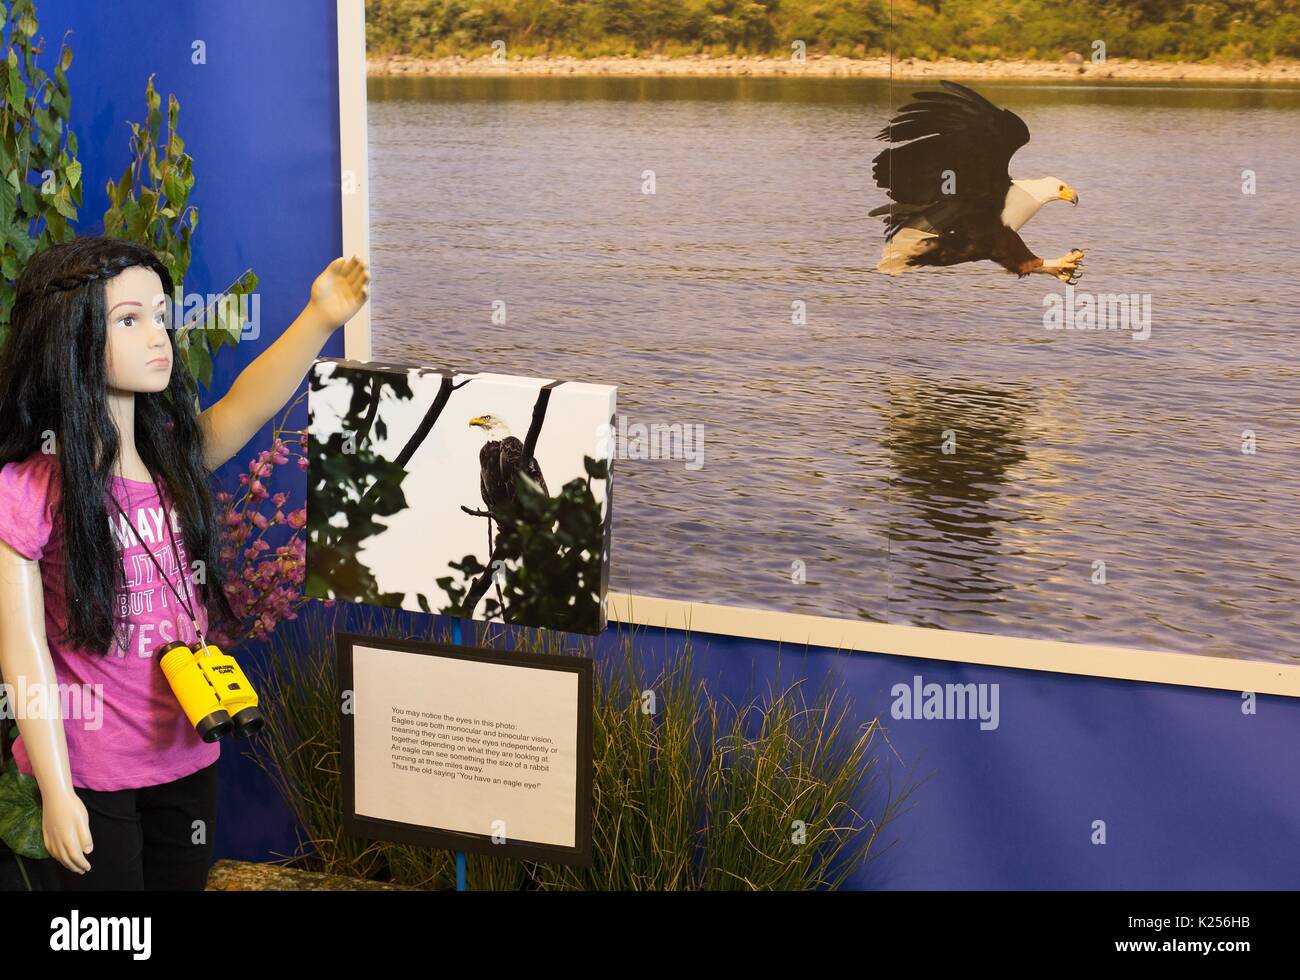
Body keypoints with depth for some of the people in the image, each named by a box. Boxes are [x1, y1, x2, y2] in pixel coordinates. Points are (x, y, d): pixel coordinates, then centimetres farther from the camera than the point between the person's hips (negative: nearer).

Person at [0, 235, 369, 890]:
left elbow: (248, 404, -19)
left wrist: (320, 319, -36)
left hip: (188, 756, 5)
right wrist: (56, 792, -13)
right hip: (90, 775, -5)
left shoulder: (176, 454, 0)